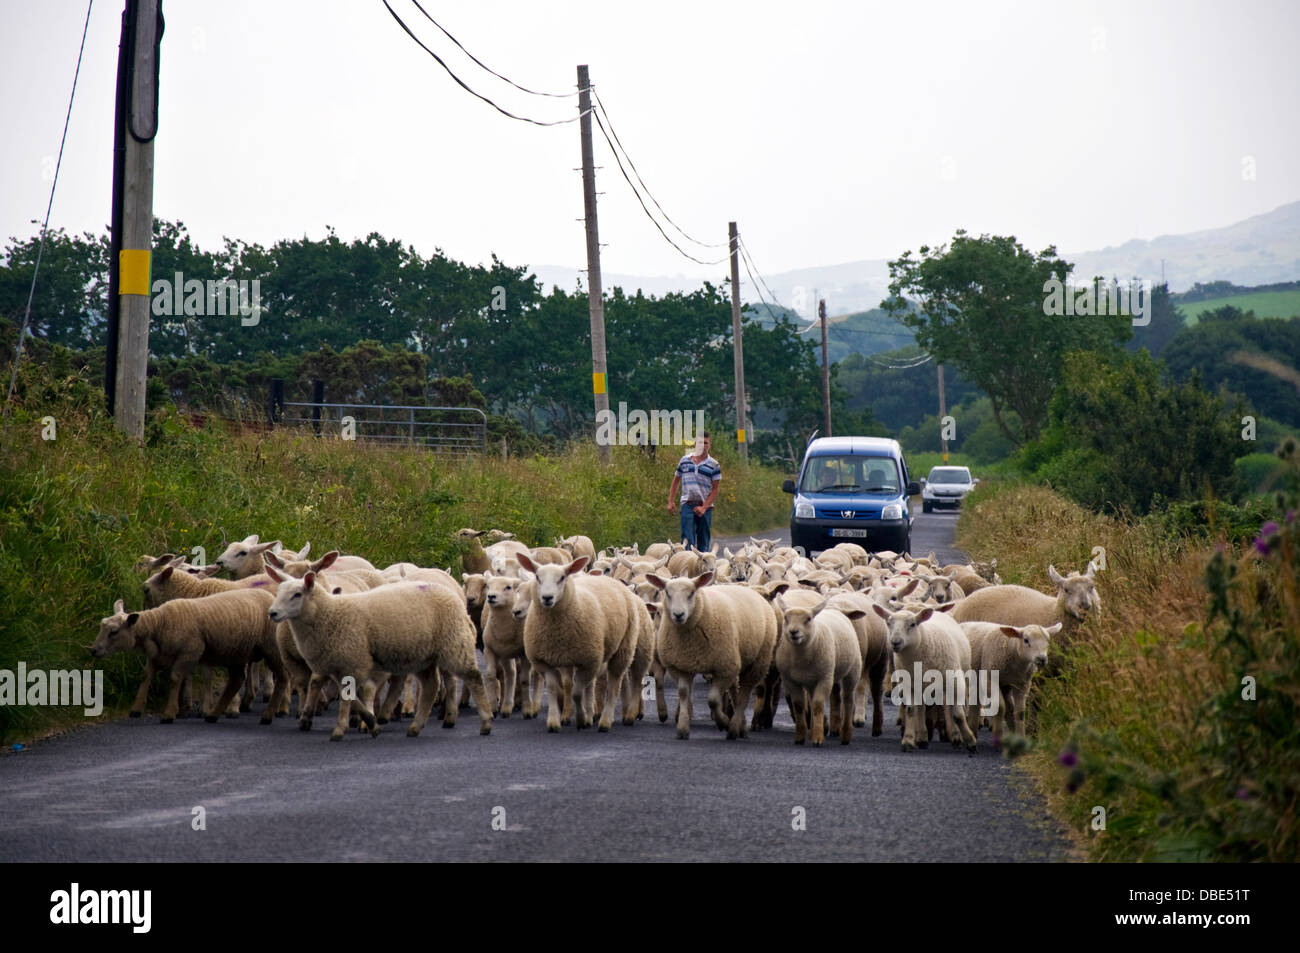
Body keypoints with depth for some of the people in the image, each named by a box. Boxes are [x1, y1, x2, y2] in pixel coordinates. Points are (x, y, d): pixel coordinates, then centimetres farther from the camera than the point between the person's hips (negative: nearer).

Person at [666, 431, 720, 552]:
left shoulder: (713, 465, 2)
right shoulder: (684, 460, 9)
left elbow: (715, 490, -1)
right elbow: (676, 481, 19)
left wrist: (704, 507, -11)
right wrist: (670, 501, 10)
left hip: (705, 506, 0)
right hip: (687, 505, 0)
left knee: (703, 543, 5)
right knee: (687, 539, -11)